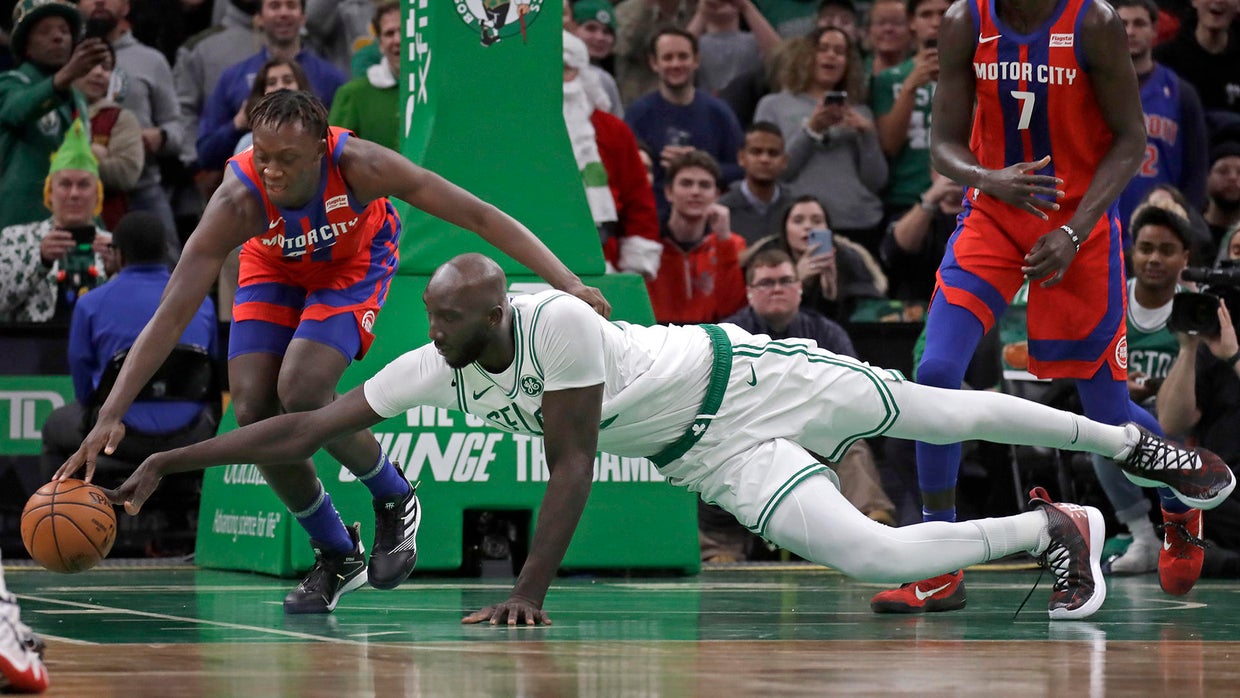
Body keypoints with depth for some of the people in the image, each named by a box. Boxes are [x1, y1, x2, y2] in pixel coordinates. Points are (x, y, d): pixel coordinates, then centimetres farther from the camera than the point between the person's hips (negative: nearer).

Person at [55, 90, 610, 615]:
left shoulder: (358, 166, -38)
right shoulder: (237, 202, -36)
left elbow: (477, 216, -32)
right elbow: (170, 316, -36)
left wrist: (565, 282, -39)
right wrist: (111, 414, -44)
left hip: (354, 262, -2)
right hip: (273, 268, 2)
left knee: (300, 393, -24)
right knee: (253, 412, -13)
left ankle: (395, 502, 3)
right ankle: (338, 557, 6)